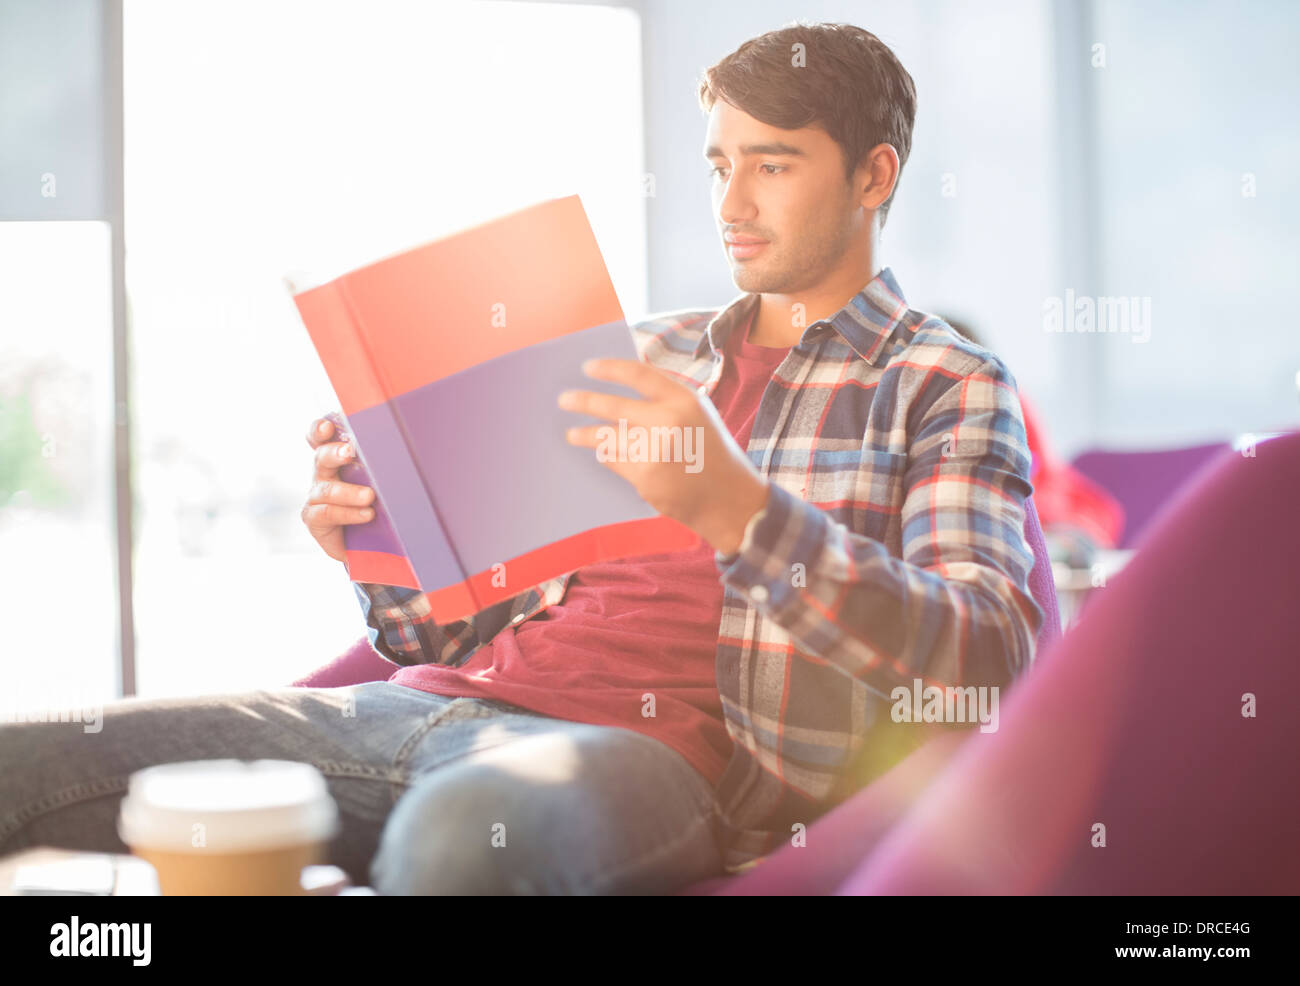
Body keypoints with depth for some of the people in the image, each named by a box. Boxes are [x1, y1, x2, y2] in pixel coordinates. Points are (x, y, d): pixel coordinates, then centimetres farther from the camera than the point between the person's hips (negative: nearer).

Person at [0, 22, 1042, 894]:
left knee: (463, 827, -43)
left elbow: (988, 658, -11)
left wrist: (734, 509, -25)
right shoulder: (651, 352, 24)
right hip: (447, 699, 6)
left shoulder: (947, 386, 7)